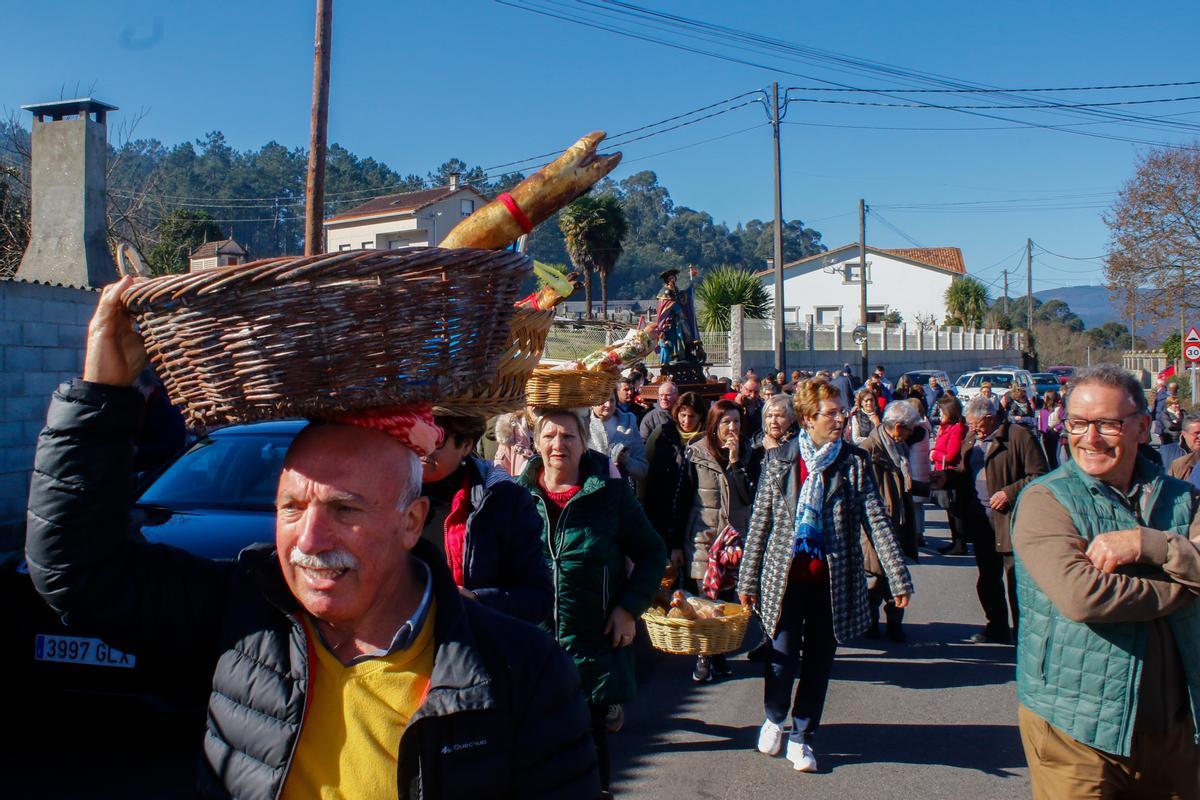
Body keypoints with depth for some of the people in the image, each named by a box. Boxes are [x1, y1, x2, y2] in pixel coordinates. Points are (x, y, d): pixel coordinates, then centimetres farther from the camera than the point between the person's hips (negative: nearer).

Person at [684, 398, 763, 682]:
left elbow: (749, 496, -8)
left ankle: (717, 653, 20)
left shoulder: (749, 455, 4)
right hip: (702, 537, -2)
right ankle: (704, 655, 9)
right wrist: (677, 543, 2)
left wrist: (735, 462, -15)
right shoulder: (695, 454, -2)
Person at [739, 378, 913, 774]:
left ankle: (801, 737, 26)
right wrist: (748, 579, 4)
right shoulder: (780, 462, 0)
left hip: (832, 581, 1)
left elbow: (877, 521, -5)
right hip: (785, 577, -1)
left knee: (818, 662, 9)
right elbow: (759, 524, 4)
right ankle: (774, 718, 28)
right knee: (782, 659, -2)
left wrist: (898, 577, -12)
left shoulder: (854, 462, -1)